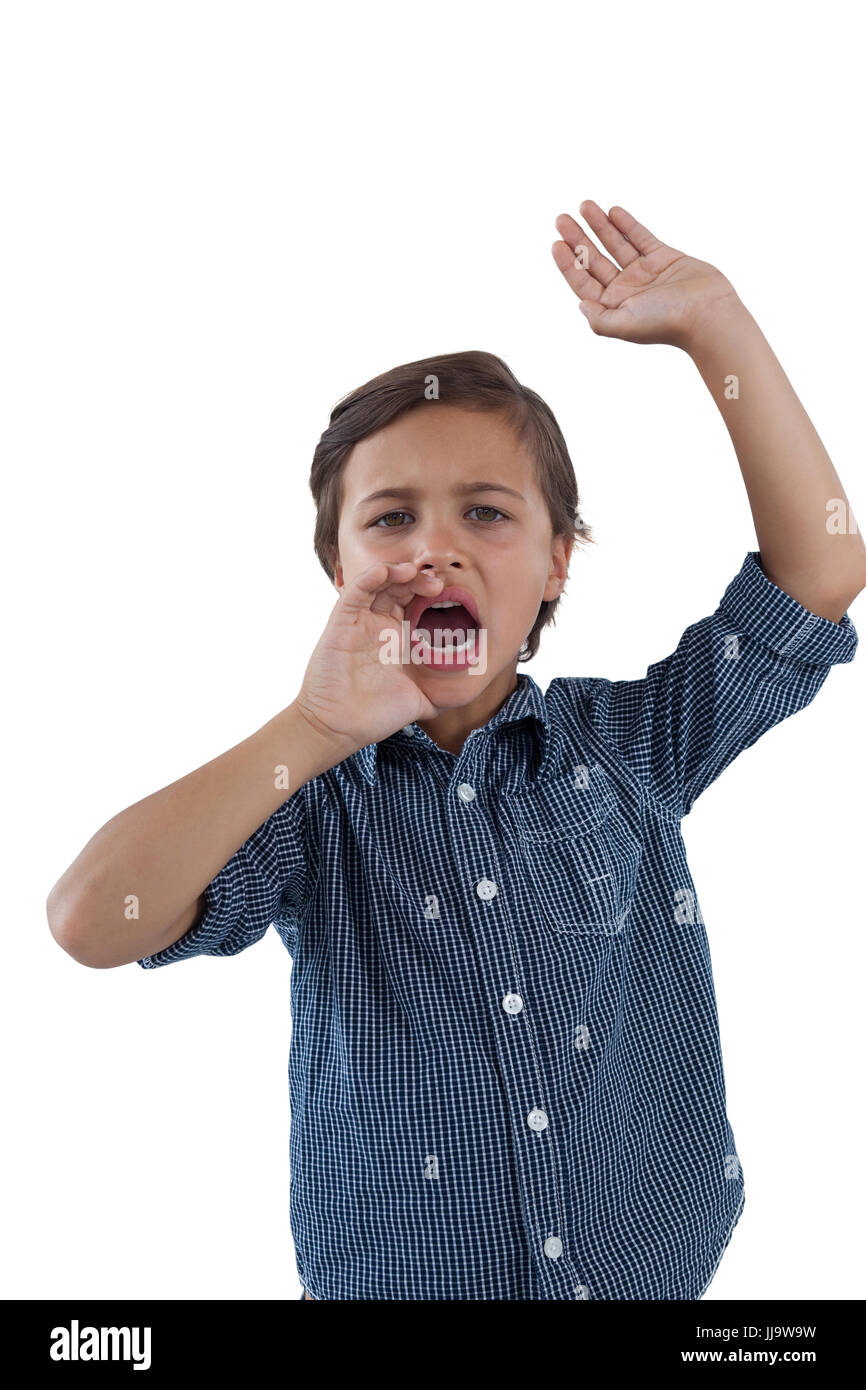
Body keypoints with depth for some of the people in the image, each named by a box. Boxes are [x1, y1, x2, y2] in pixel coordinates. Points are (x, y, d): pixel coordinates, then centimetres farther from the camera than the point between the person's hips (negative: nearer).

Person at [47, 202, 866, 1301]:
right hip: (390, 1279, -2)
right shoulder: (312, 802, -10)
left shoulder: (628, 746, -3)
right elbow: (92, 921, -25)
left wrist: (712, 322, -10)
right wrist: (314, 729, -25)